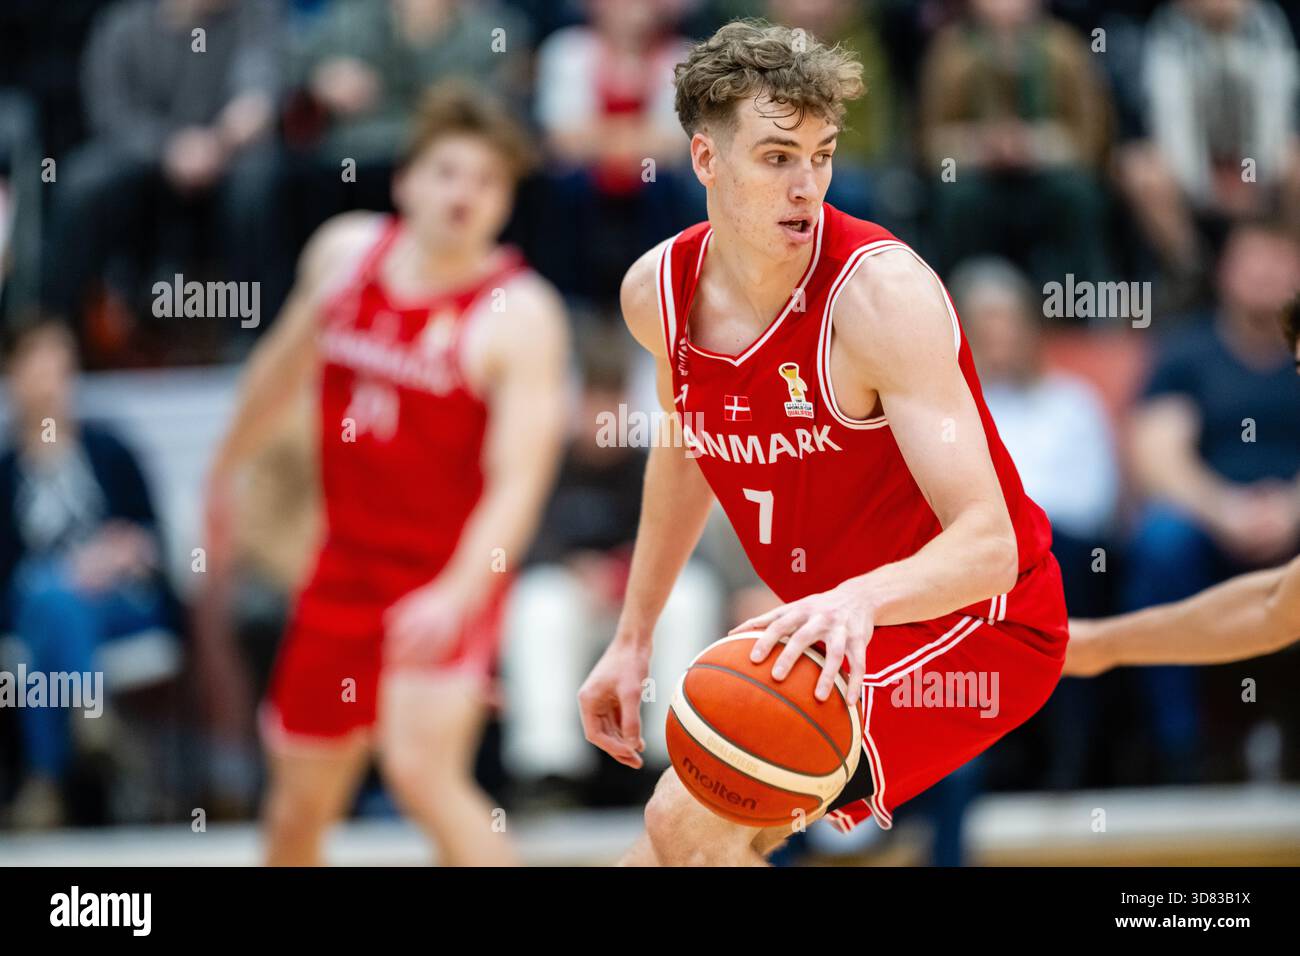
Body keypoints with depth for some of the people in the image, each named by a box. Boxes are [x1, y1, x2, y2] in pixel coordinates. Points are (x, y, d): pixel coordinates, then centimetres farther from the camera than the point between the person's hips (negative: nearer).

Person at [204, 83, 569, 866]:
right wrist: (227, 470, 33)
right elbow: (285, 365, 21)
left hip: (446, 578, -6)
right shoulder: (346, 251, 1)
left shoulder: (521, 316, -17)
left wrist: (458, 595, -38)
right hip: (347, 563, 6)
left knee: (420, 765, -26)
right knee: (299, 802, 13)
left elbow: (518, 481, -24)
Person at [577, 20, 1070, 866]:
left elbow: (987, 543, -33)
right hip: (839, 626, 7)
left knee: (691, 821, -22)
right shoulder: (659, 290, -5)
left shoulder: (881, 290, -26)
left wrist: (859, 599, -51)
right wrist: (633, 638, 20)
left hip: (974, 619, -7)